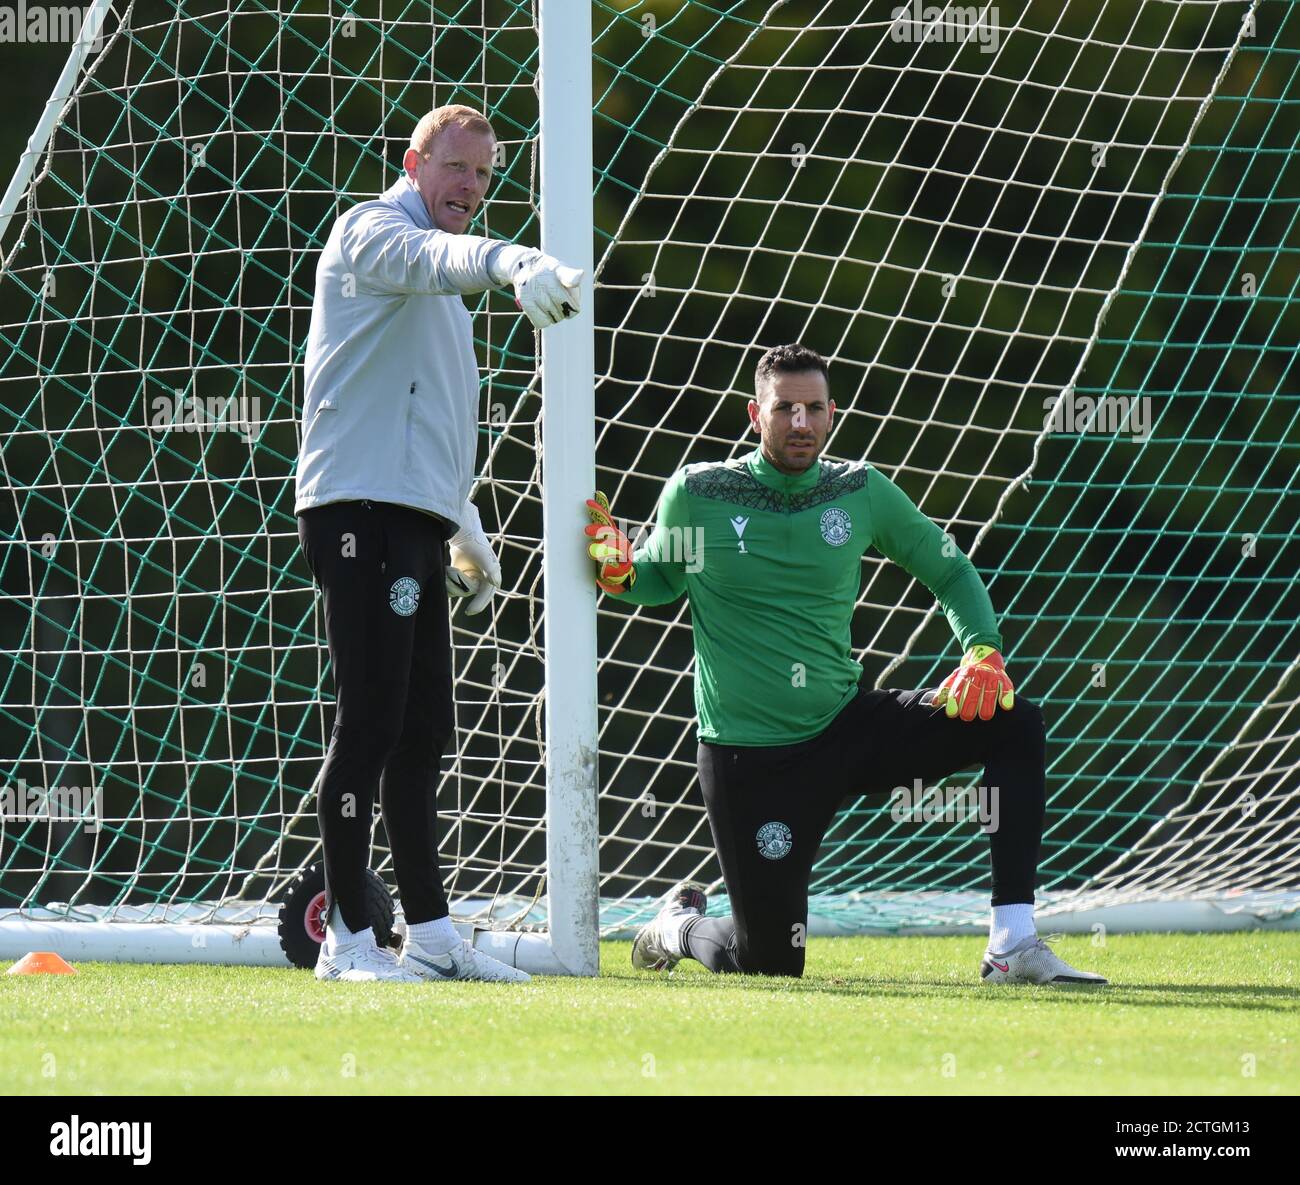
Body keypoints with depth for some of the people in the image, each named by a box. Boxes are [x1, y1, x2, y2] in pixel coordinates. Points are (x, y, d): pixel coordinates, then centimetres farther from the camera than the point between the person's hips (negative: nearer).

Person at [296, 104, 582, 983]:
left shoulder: (438, 291, 26)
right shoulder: (375, 232, -4)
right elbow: (434, 258, -30)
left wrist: (466, 531, 27)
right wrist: (516, 265, -50)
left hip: (417, 522, 10)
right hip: (364, 511, -10)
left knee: (422, 737, 10)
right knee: (371, 725, -11)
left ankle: (432, 936, 15)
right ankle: (348, 941, -9)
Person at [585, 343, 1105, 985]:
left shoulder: (861, 491, -1)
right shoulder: (695, 494, -7)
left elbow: (949, 570, 10)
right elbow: (658, 577, 10)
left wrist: (983, 652, -7)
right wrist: (614, 568, -13)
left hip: (849, 727, 3)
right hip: (749, 758, -3)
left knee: (1014, 723, -16)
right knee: (771, 962, -4)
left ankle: (1013, 948, -15)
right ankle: (679, 925, 34)